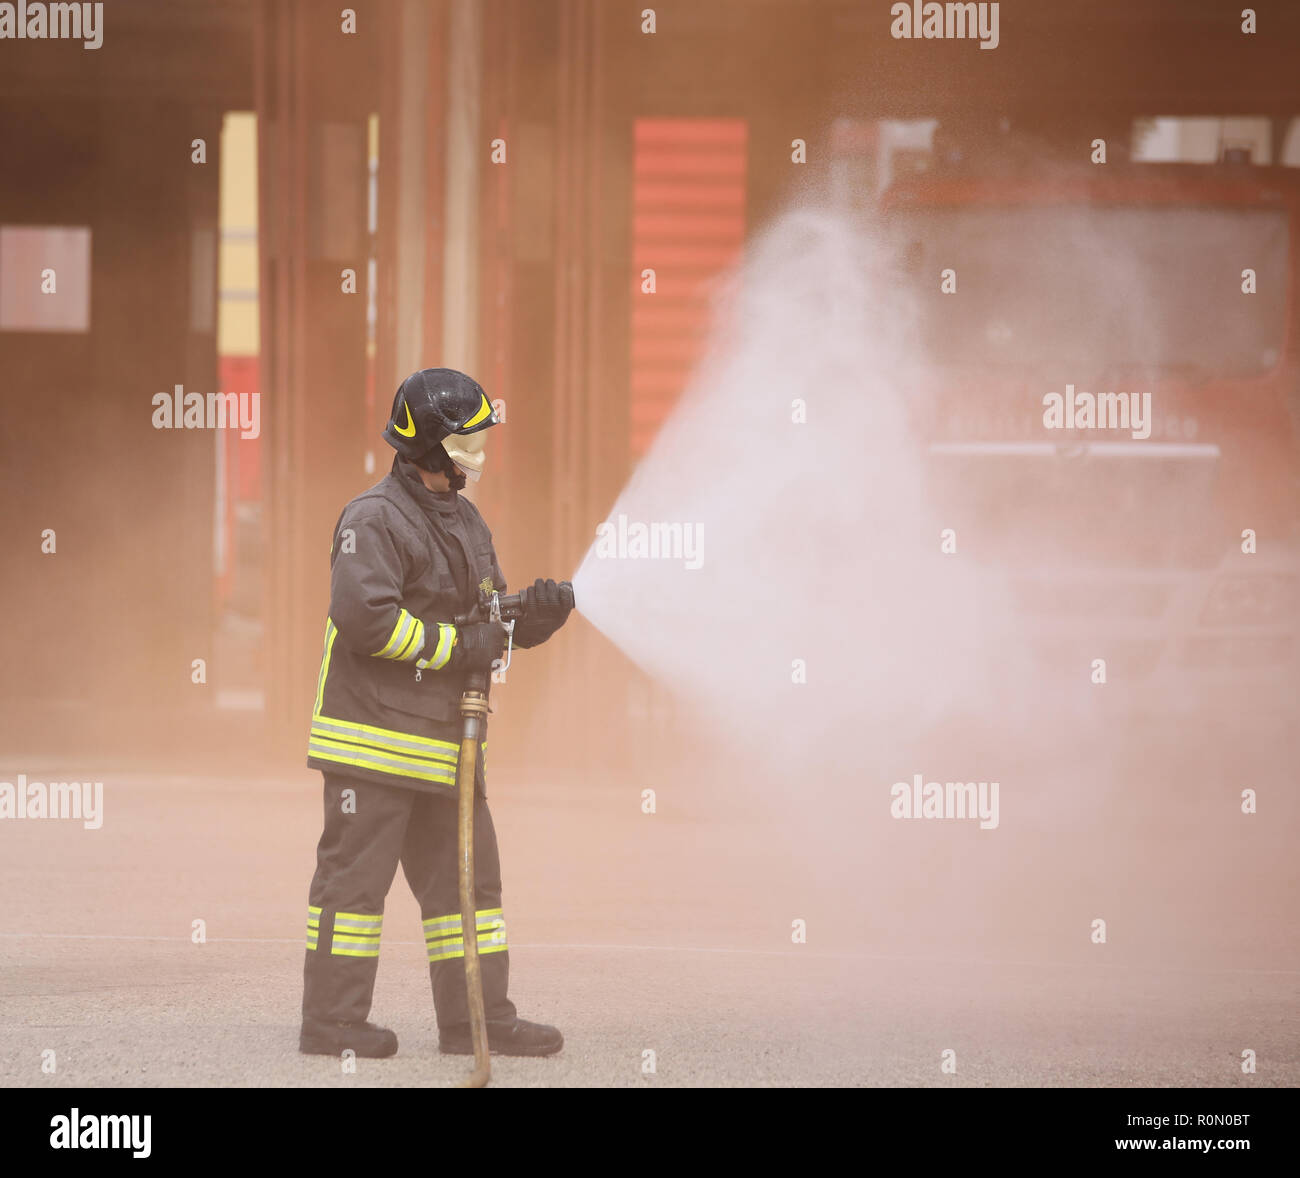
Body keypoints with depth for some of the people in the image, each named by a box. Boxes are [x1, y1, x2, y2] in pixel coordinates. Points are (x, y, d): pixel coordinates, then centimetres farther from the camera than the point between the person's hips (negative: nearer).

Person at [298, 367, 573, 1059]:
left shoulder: (465, 521, 18)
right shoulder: (375, 519, -11)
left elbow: (486, 616, 21)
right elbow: (364, 614, -24)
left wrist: (536, 614, 0)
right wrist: (456, 644, -19)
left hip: (442, 738, 9)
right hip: (373, 733, -9)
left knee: (465, 870, 9)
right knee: (357, 871, -4)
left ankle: (477, 1018, 14)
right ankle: (330, 1022, 0)